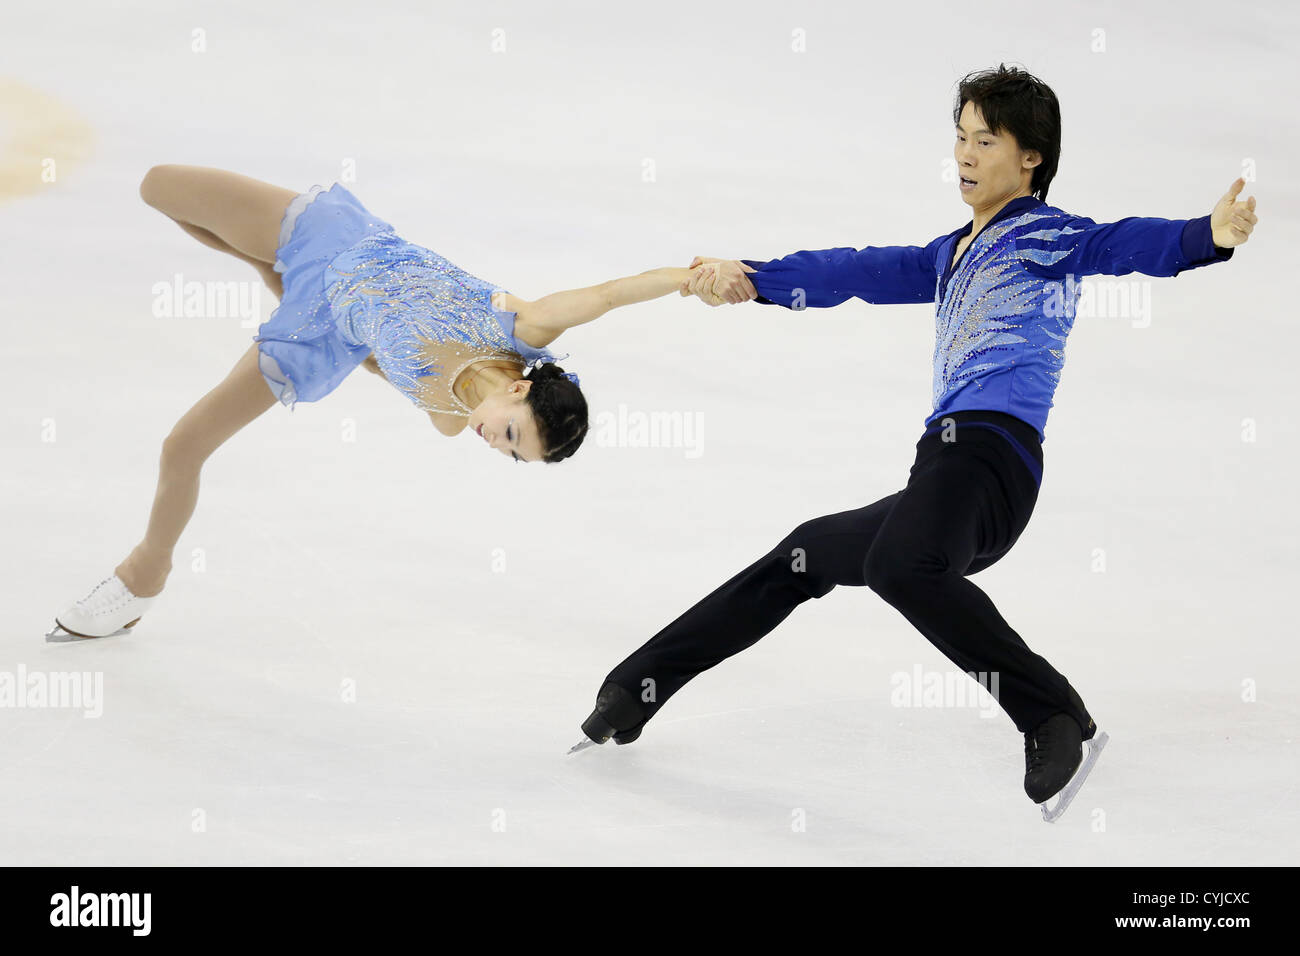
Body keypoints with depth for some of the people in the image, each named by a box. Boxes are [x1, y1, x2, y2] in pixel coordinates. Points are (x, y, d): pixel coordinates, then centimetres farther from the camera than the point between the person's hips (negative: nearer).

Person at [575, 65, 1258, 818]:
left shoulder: (1040, 235, -1)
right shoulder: (954, 255, 26)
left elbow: (1118, 245, -18)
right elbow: (861, 272, 24)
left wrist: (1208, 236, -38)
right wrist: (753, 279, 14)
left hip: (989, 449, -10)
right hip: (948, 472, 10)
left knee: (900, 565, -38)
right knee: (802, 558, 25)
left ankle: (1059, 721, -34)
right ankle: (636, 692, 39)